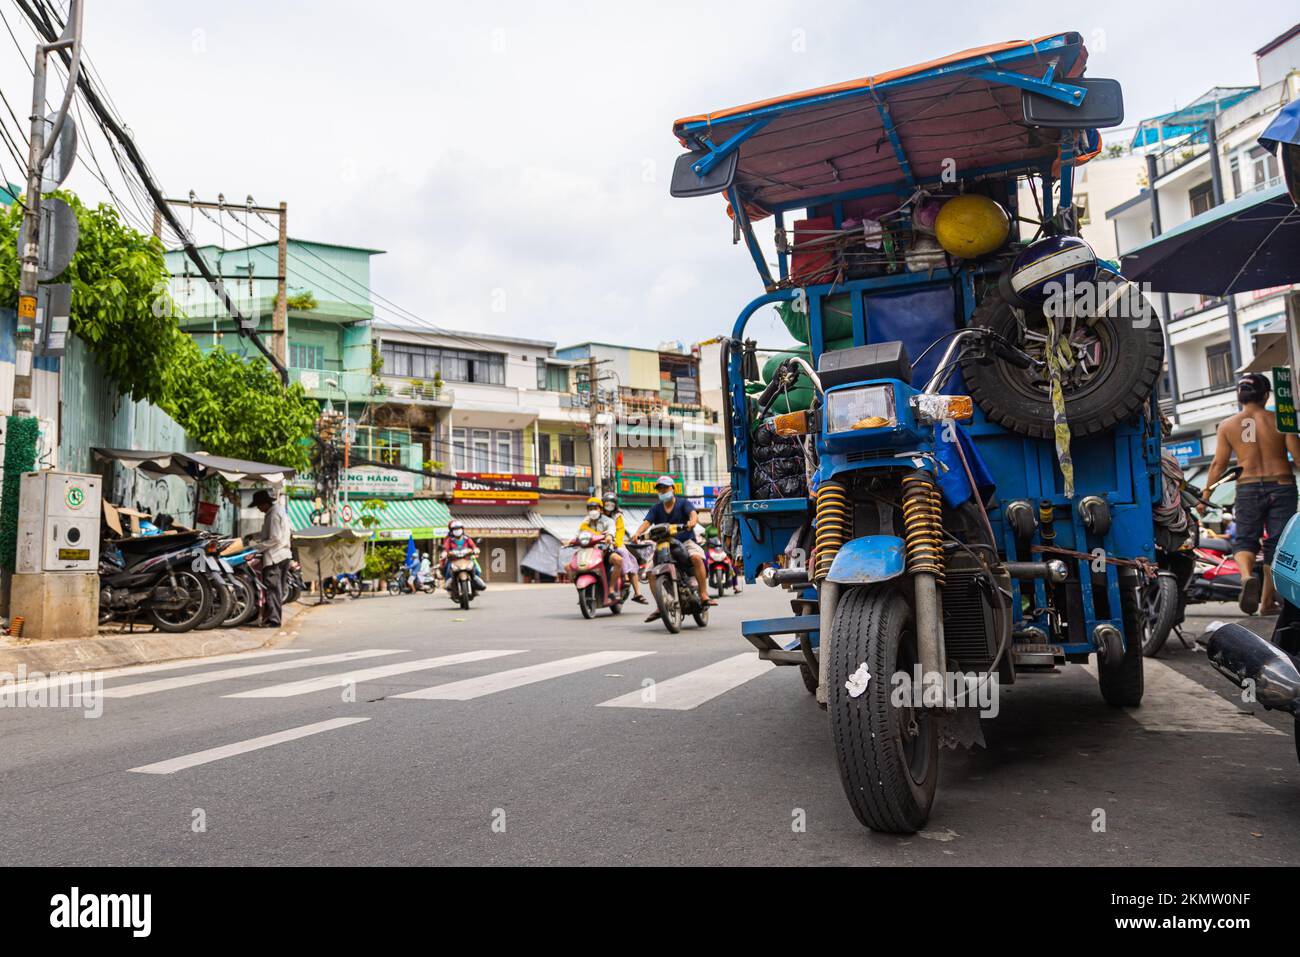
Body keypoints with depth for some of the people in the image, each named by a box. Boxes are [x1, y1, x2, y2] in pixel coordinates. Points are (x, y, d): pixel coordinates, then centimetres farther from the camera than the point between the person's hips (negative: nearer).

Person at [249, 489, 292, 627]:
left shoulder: (274, 514, -16)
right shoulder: (279, 509, 15)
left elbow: (274, 539, -21)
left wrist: (257, 547, -16)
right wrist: (254, 537, 13)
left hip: (274, 556, -10)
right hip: (283, 555, 10)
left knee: (272, 589, -8)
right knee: (277, 590, 15)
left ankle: (273, 620, -7)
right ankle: (276, 618, 21)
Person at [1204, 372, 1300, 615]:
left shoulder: (1227, 425, 0)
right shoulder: (1280, 421, -2)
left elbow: (1219, 464, 0)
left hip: (1248, 488, 0)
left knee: (1245, 540, 10)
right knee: (1275, 543, 9)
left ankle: (1247, 575, -23)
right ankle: (1267, 602, 13)